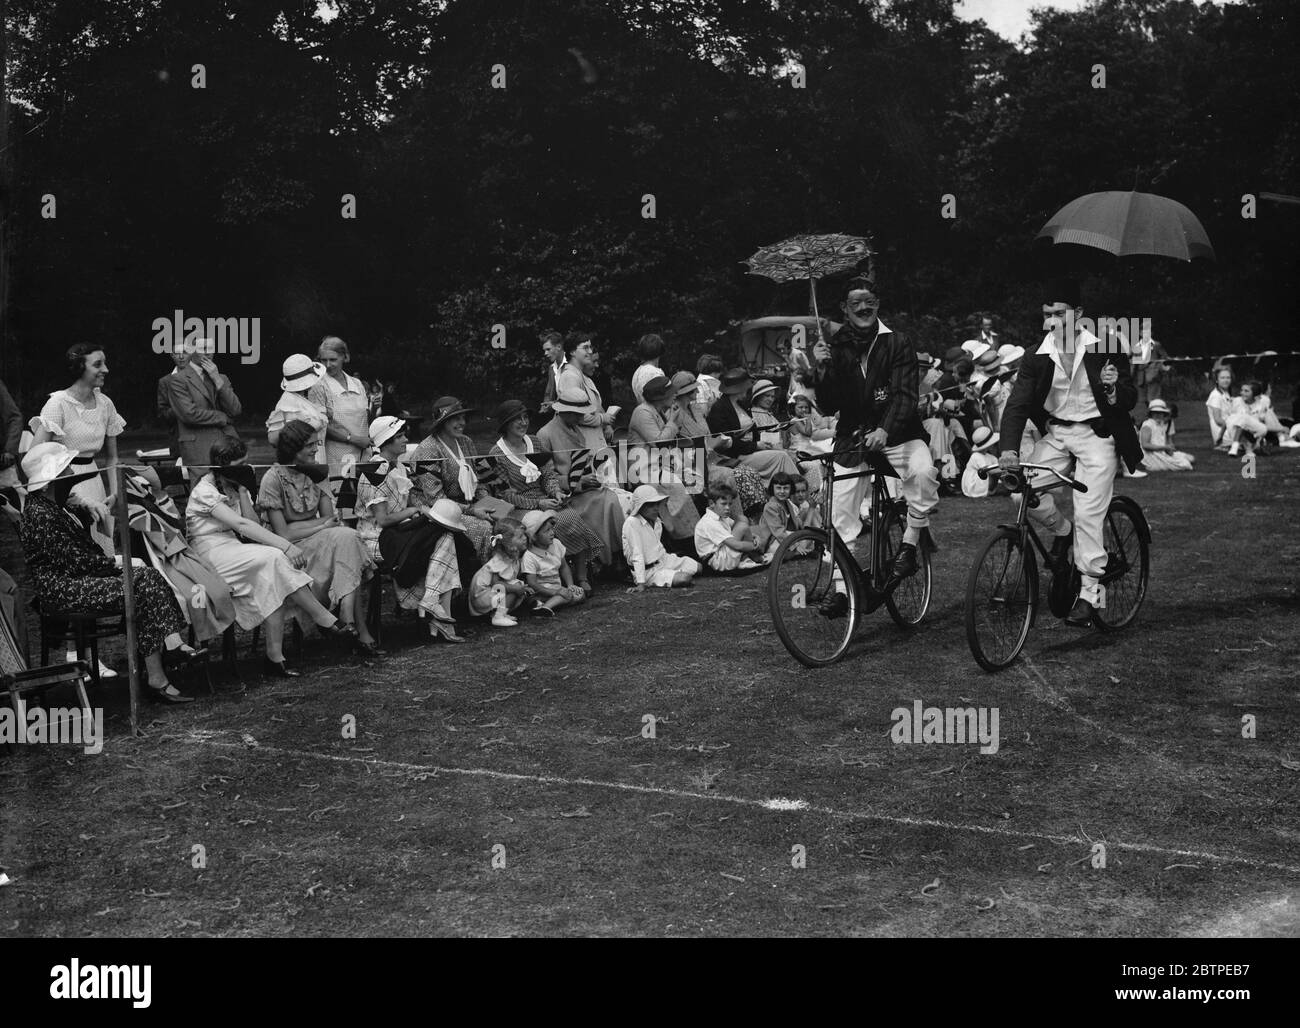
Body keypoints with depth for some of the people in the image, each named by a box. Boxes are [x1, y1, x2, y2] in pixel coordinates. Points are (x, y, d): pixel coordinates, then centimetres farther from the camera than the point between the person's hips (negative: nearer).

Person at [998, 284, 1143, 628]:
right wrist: (1009, 450, -26)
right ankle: (1061, 530, 17)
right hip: (1055, 434, 3)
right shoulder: (1037, 358, -6)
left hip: (1097, 435, -3)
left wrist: (1114, 388, -29)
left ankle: (1090, 593, 0)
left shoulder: (1105, 351, -10)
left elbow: (1129, 401, -4)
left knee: (1088, 515, -10)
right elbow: (1017, 405, -11)